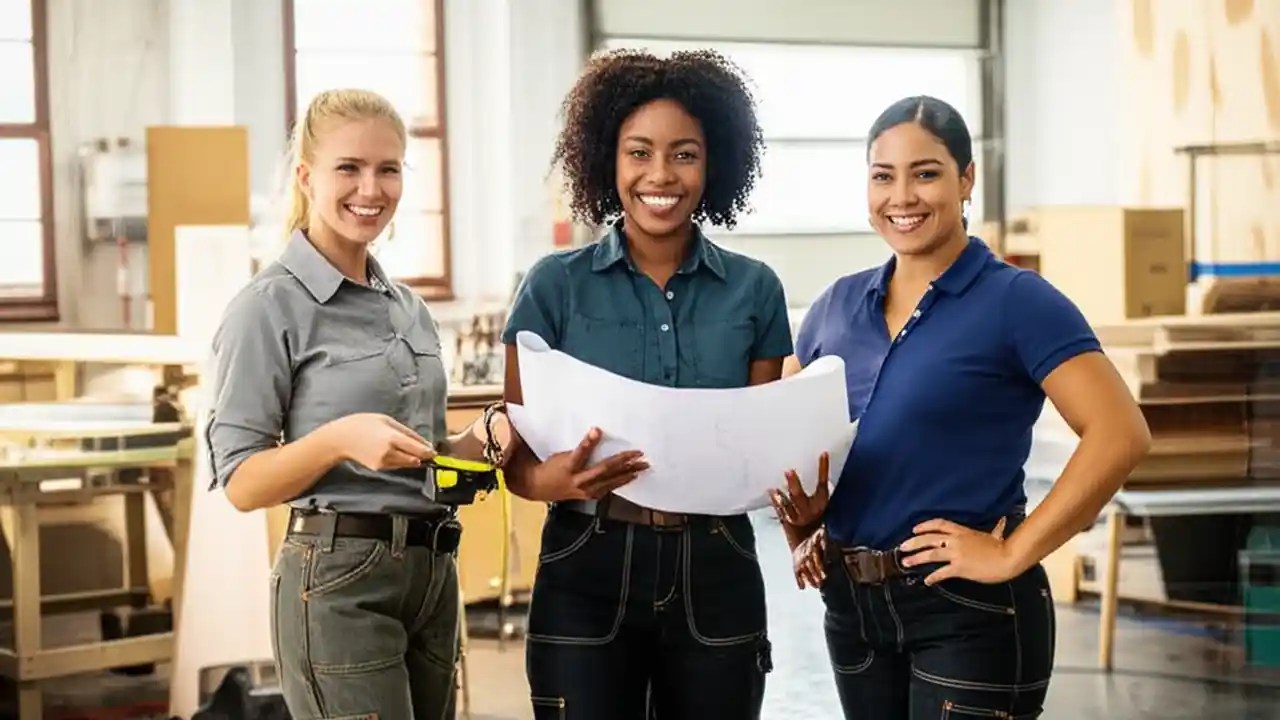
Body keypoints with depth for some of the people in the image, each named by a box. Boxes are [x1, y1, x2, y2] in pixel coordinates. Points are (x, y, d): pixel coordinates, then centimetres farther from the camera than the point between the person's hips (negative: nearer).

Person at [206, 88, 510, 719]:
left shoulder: (409, 308, 15)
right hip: (338, 581, -7)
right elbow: (242, 484, -10)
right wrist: (339, 436, -26)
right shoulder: (270, 306, -7)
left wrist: (489, 435, 2)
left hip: (432, 573, 7)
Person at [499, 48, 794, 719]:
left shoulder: (755, 290, 4)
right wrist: (555, 480, -23)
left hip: (716, 575, 2)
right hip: (588, 574, -2)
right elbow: (516, 456, -1)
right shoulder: (555, 285, -2)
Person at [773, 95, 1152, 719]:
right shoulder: (838, 305, 8)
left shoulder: (1015, 300, -10)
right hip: (850, 603, 6)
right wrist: (800, 537, 4)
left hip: (969, 609, -6)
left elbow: (1119, 435, -19)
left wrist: (1013, 556, -19)